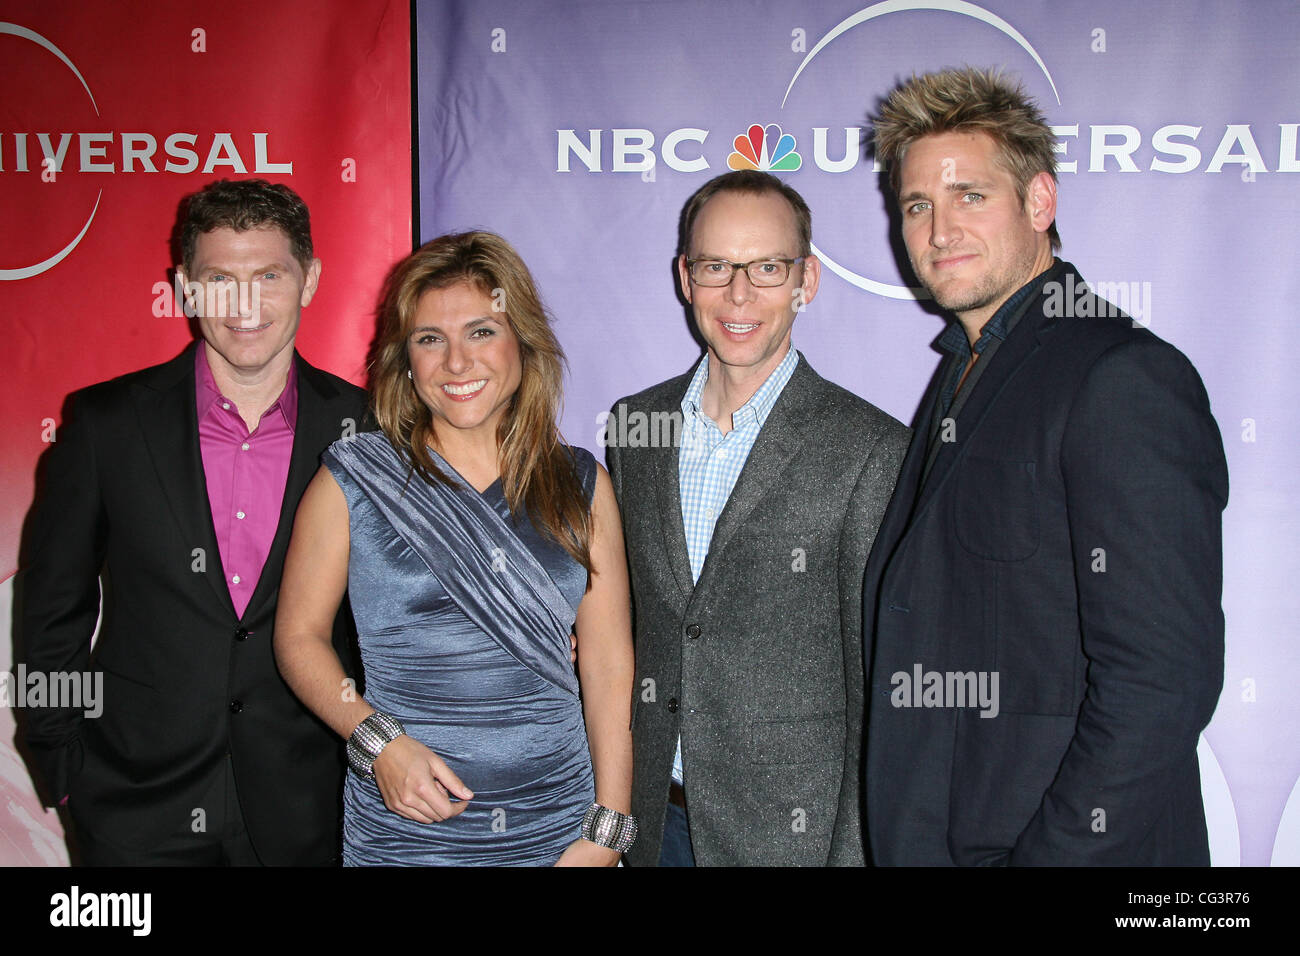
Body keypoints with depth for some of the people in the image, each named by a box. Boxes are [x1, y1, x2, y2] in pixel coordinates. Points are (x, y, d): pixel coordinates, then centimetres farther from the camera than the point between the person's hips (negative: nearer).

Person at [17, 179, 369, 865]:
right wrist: (64, 767, 2)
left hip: (302, 809, 1)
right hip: (139, 809, 0)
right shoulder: (106, 421, -5)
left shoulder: (362, 428, -4)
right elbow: (52, 608, 3)